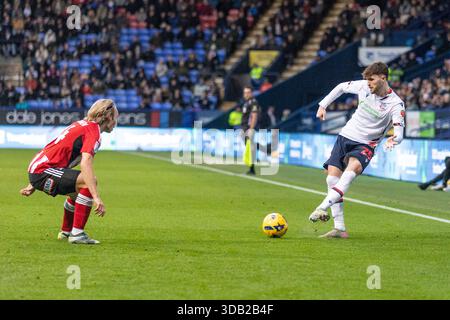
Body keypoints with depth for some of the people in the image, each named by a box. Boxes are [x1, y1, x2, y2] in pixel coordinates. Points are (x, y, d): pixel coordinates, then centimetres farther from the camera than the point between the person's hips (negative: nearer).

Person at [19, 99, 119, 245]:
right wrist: (97, 198, -34)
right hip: (42, 172, -10)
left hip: (36, 168, 10)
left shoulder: (82, 124, 18)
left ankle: (66, 232, 43)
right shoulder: (93, 131, -11)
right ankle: (77, 234, -21)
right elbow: (85, 163, -28)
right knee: (89, 182, -22)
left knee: (77, 191, 28)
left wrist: (33, 185, 33)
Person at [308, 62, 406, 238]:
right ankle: (339, 229, -7)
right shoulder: (363, 86, -3)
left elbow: (399, 132, -26)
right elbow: (341, 87, 17)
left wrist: (393, 139, -49)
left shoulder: (395, 104, -16)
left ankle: (322, 208, -45)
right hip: (345, 136, 5)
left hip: (366, 144, -5)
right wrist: (323, 105, 13)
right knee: (332, 177, -9)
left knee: (353, 167, -35)